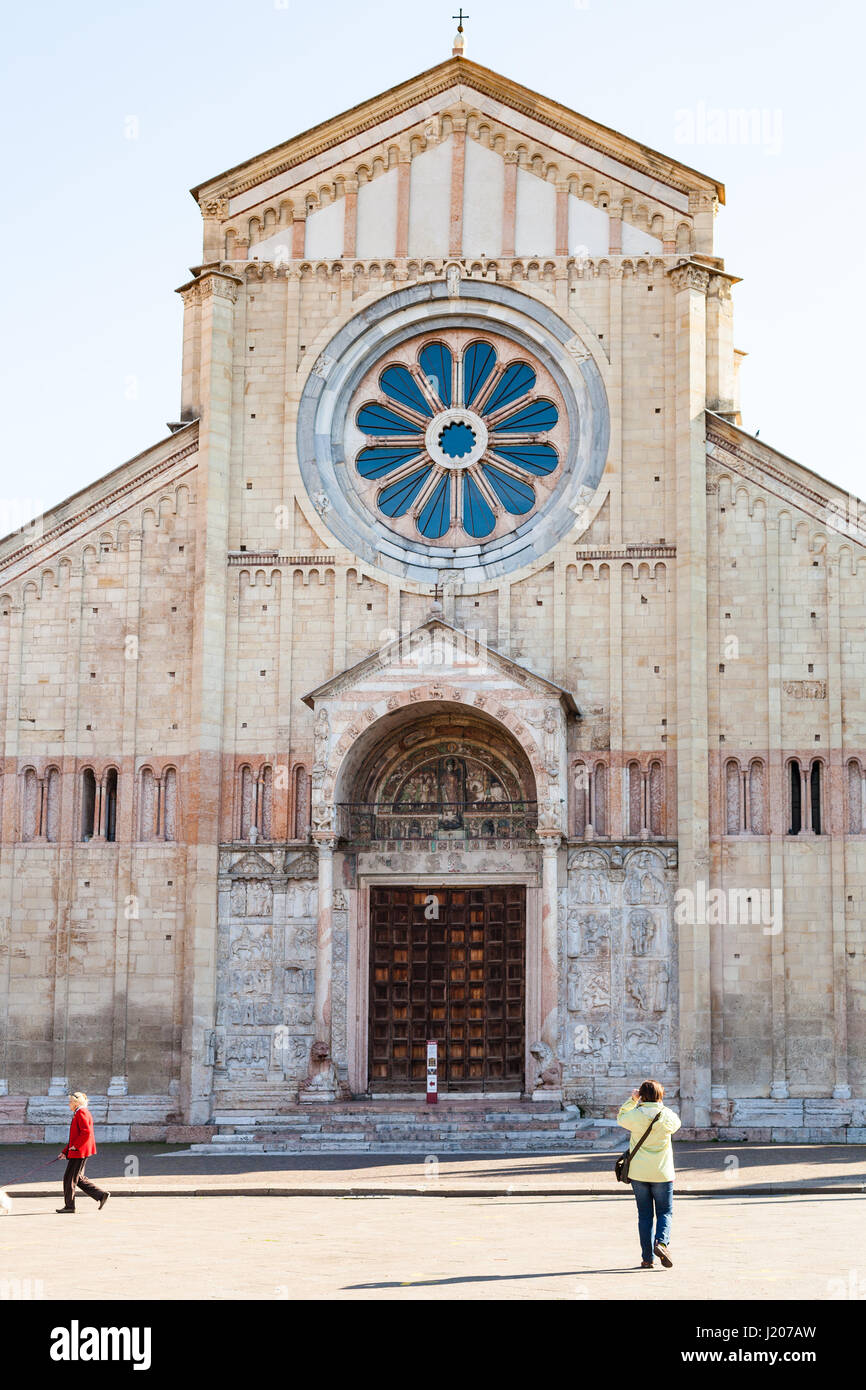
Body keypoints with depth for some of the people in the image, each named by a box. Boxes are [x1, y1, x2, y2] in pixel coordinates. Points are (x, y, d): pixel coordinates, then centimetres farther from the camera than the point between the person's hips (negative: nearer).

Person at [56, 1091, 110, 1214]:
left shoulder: (81, 1113, -13)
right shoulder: (78, 1114, 19)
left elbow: (86, 1132, -25)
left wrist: (75, 1146, -20)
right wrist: (65, 1152, 20)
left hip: (80, 1152, -11)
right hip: (77, 1152, 11)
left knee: (70, 1178, -2)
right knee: (78, 1178, 13)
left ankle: (69, 1206, 5)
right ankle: (101, 1195, 10)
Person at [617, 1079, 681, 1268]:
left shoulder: (635, 1115, -8)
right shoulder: (667, 1116, -7)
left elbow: (620, 1118, 13)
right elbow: (677, 1124, 16)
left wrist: (632, 1100, 13)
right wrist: (661, 1106, 15)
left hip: (639, 1173, 1)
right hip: (662, 1174, -1)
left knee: (644, 1215, 8)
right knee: (665, 1212, 10)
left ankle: (647, 1257, 7)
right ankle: (662, 1242, -17)